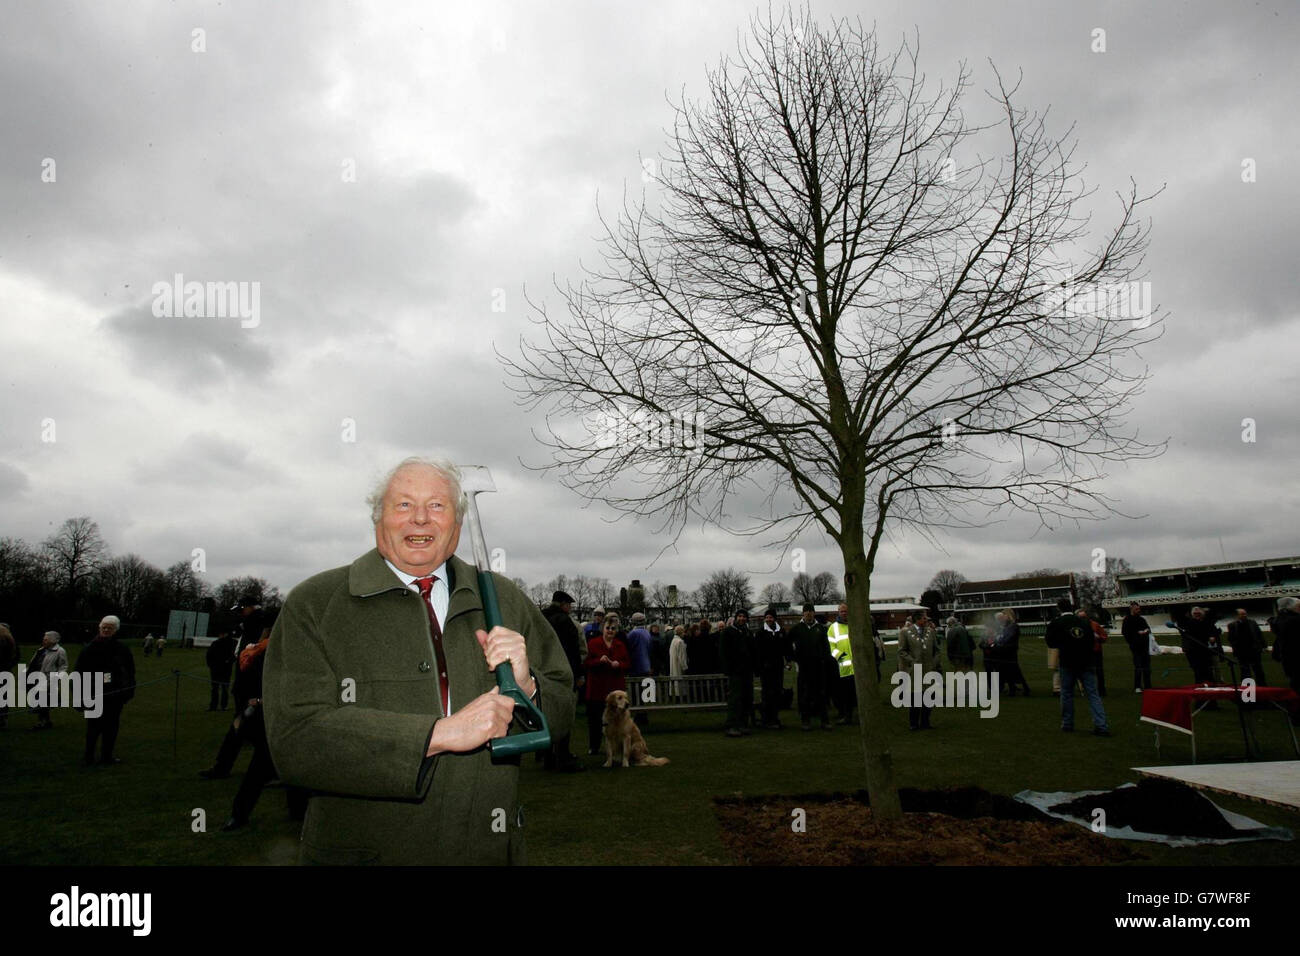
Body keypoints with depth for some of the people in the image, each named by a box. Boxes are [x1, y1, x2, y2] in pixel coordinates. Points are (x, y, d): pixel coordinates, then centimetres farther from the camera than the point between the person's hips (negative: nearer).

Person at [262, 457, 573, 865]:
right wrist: (441, 733, -25)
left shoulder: (506, 600, 1)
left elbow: (561, 715, 5)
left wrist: (525, 688, -17)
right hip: (365, 850, -3)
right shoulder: (312, 605, -8)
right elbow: (294, 739, -19)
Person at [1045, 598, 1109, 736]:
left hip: (1067, 664, -2)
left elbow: (1051, 643, 0)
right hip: (1086, 663, 2)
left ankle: (1067, 723, 16)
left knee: (1067, 693, 11)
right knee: (1093, 694, 2)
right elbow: (1092, 641, 10)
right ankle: (1101, 725, -6)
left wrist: (1049, 627, 12)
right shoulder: (1083, 622, 4)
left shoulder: (1056, 623, -6)